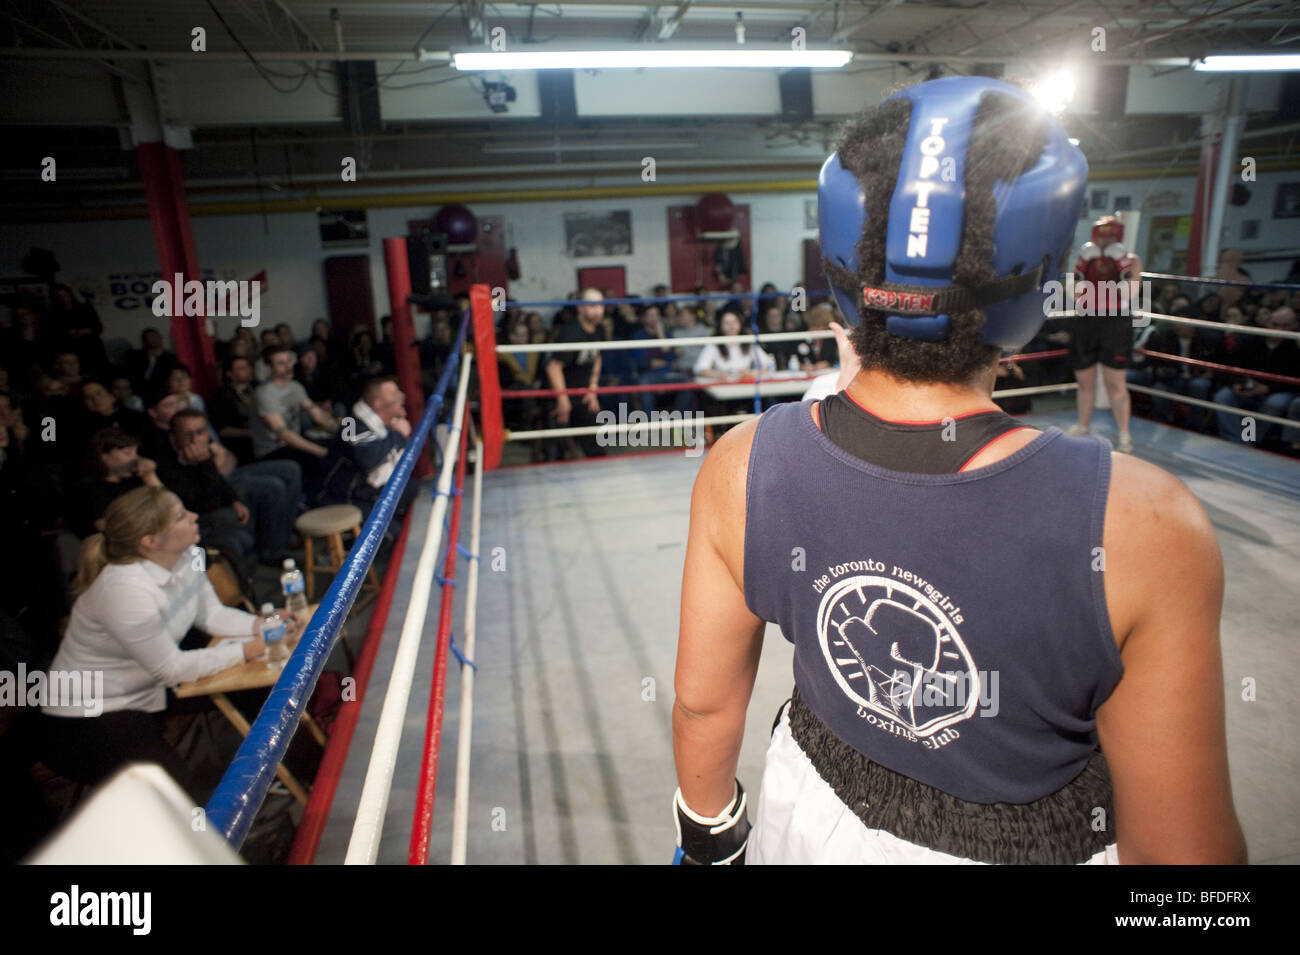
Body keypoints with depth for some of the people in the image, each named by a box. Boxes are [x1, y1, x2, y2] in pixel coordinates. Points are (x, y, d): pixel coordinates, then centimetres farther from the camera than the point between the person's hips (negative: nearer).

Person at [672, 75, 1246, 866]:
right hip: (1034, 842, -1)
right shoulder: (1145, 526, -30)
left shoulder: (739, 470, -24)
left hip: (814, 821, 2)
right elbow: (1176, 848, -17)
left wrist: (710, 834, 10)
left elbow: (704, 704, -9)